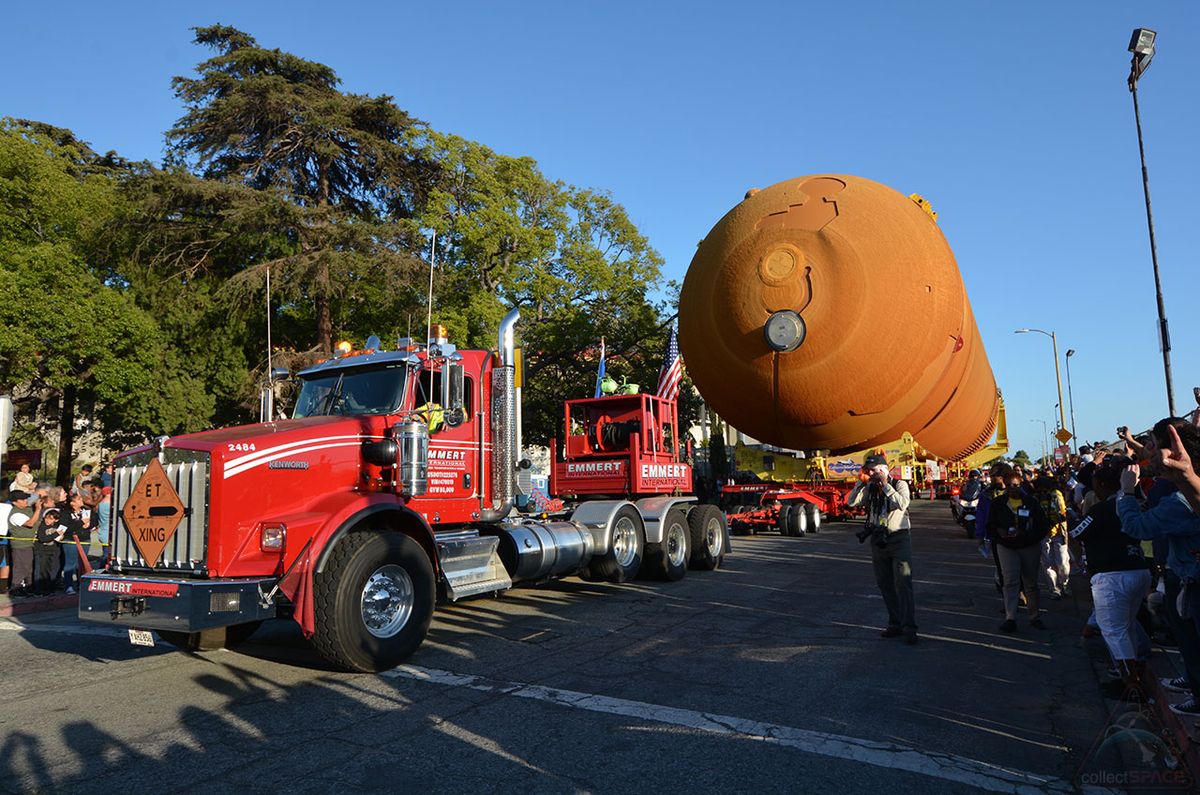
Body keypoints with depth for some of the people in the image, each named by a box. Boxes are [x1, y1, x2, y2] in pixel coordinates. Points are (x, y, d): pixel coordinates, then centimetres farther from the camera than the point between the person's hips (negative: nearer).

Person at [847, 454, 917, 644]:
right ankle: (895, 624, 19)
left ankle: (909, 628, -5)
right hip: (878, 540, 5)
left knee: (903, 584, -9)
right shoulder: (869, 489, 8)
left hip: (899, 538, -5)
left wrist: (885, 486, -19)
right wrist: (860, 482, -6)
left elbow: (902, 504, -21)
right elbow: (851, 502, -1)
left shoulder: (899, 484, -4)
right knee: (885, 585, 9)